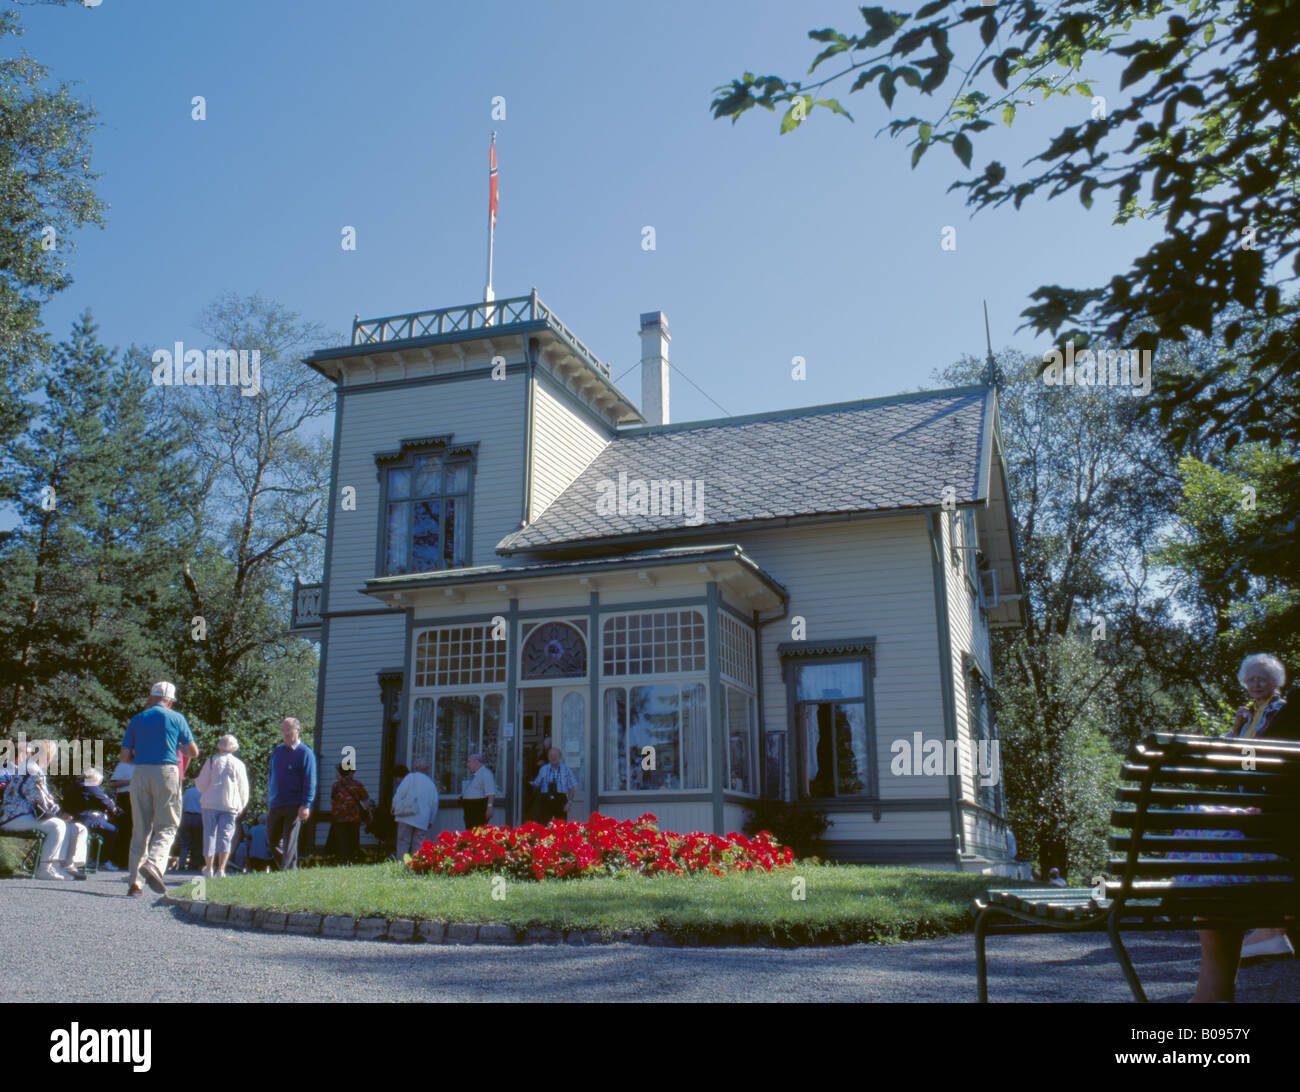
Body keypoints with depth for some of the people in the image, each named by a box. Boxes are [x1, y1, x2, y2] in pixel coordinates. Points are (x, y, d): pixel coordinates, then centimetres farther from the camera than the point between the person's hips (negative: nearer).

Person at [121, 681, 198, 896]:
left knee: (140, 829, 9)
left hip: (140, 773, 3)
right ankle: (154, 864, -24)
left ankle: (135, 880, 5)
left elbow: (125, 756, 8)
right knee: (167, 826, 1)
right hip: (167, 772, -3)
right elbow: (193, 752, 6)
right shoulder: (176, 718, 5)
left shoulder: (137, 719, 11)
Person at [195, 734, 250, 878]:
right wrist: (241, 807, 19)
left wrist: (196, 781, 21)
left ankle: (209, 868, 14)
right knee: (226, 835, 1)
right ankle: (221, 868, -12)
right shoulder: (238, 764, 6)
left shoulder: (211, 761, 2)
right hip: (230, 804, 0)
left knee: (210, 834, 9)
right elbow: (243, 789, 8)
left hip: (211, 803, 0)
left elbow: (201, 784, -2)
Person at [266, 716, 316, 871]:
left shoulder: (305, 753, -6)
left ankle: (289, 871, 1)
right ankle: (283, 867, 25)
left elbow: (310, 782, -10)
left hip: (295, 806, -6)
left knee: (289, 842, -4)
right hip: (276, 805, 6)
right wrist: (270, 801, 18)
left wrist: (306, 805, -17)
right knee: (272, 839, 10)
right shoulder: (277, 751, 13)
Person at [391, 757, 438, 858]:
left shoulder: (411, 777, 2)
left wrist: (394, 808, 10)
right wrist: (430, 821, 23)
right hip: (423, 819, 4)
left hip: (408, 816, -4)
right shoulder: (431, 783, 16)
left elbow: (399, 794, -2)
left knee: (403, 842, -2)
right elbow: (435, 804, 17)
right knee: (418, 843, 5)